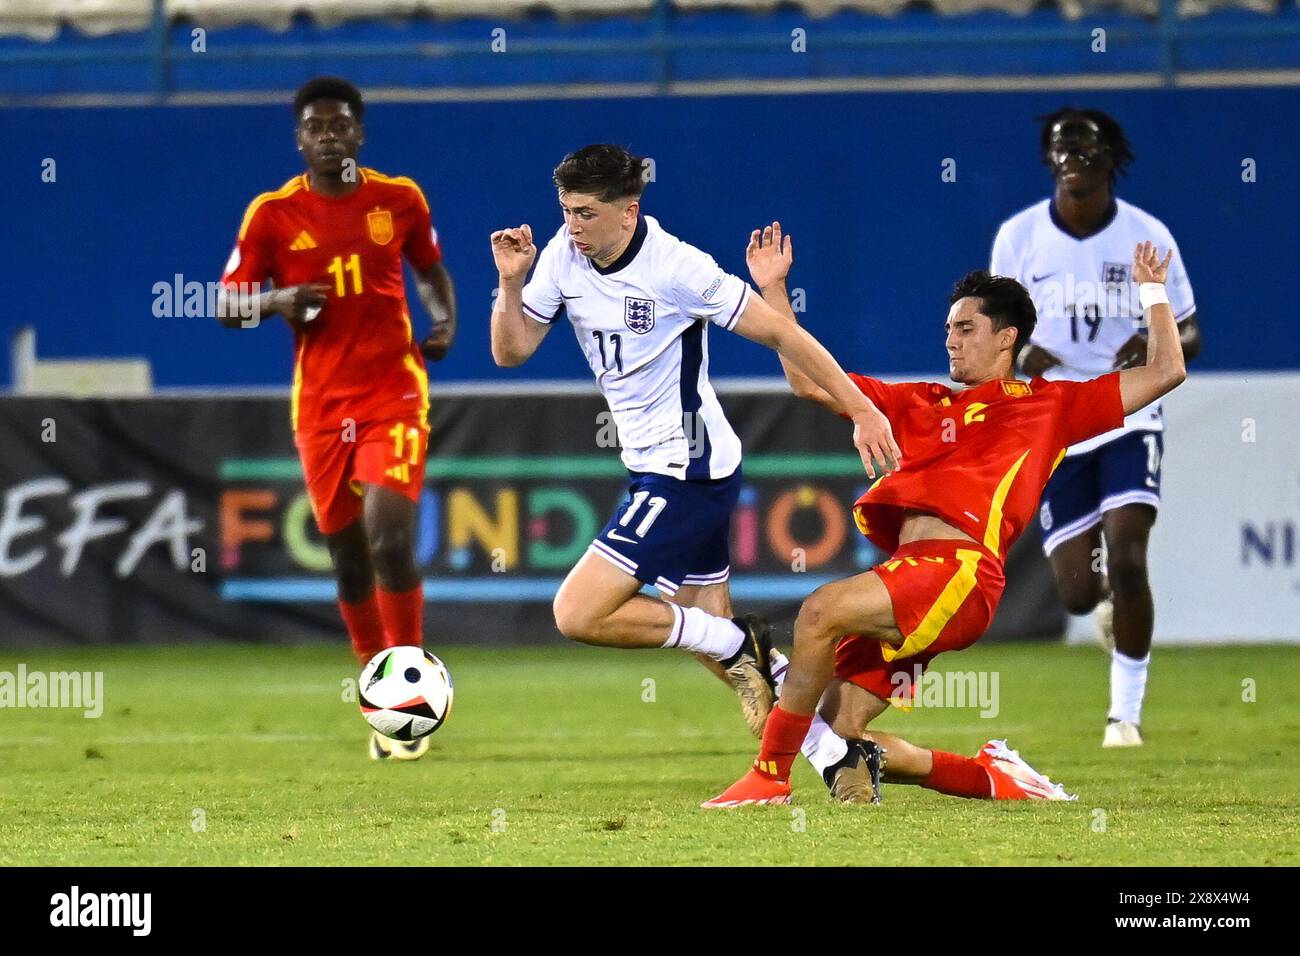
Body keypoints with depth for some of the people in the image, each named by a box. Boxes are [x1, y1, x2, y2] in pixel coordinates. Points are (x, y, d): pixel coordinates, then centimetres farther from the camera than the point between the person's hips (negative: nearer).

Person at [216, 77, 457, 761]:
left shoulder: (399, 200, 2)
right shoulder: (272, 214, -1)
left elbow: (430, 271, 19)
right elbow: (227, 306, 2)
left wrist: (445, 320, -1)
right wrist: (278, 301, -17)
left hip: (393, 391, -1)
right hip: (320, 404, 1)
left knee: (388, 533, -19)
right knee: (348, 555, 7)